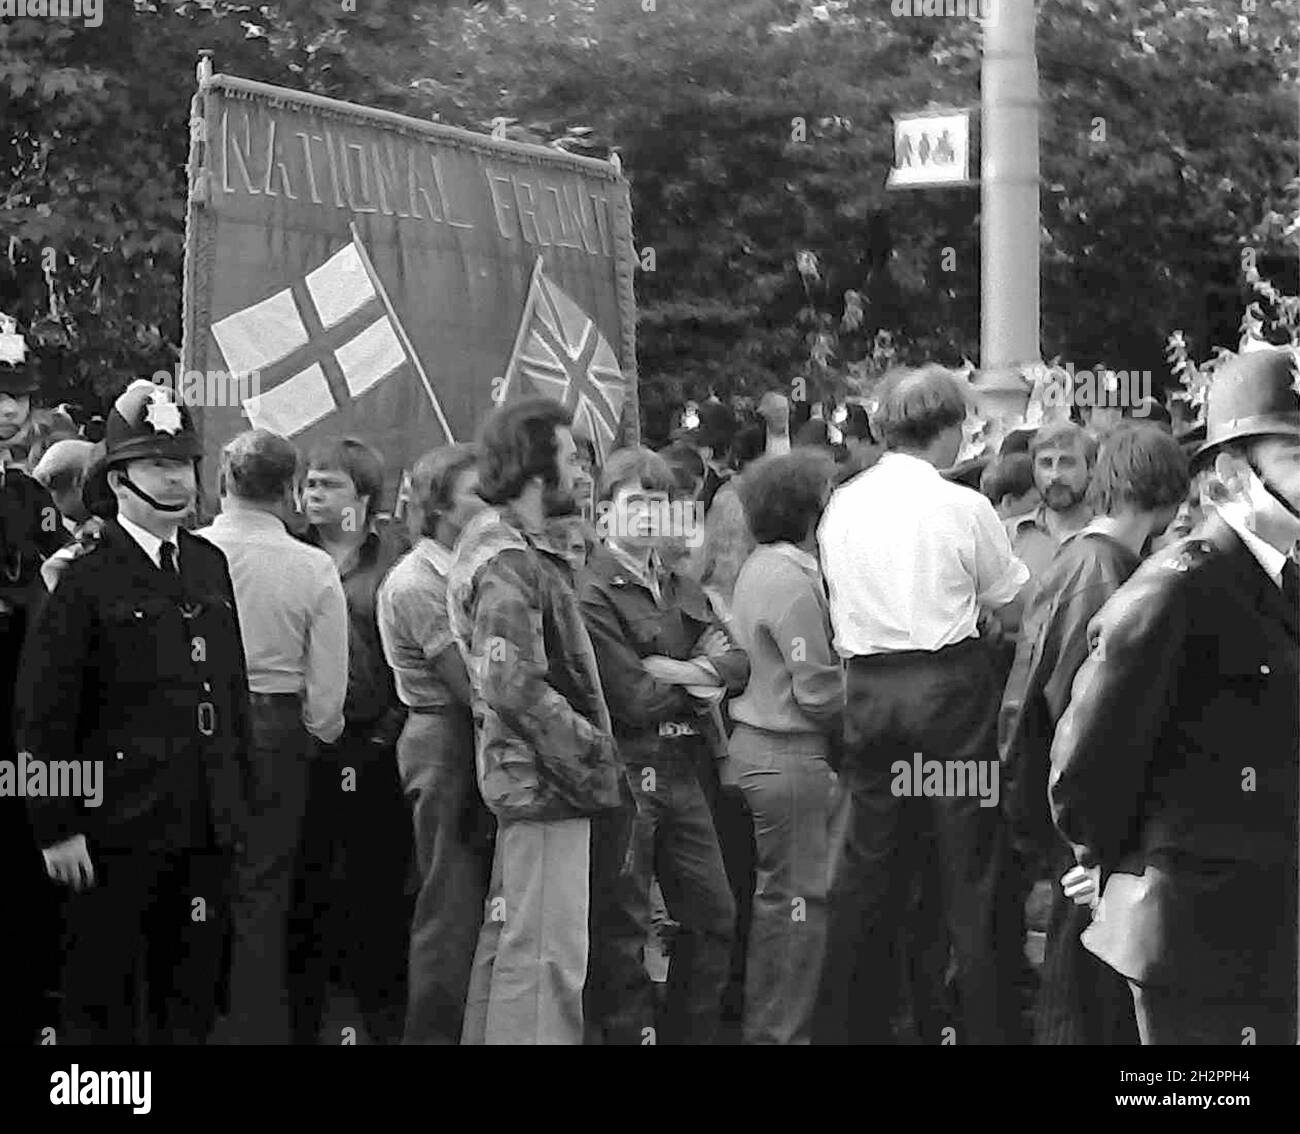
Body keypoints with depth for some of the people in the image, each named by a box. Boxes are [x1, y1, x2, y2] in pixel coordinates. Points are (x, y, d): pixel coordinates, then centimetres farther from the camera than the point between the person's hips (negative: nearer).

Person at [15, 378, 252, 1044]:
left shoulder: (210, 566, 12)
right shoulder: (86, 578, -9)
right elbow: (43, 712, -10)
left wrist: (236, 806, 13)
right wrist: (57, 827, -13)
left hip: (205, 833, 6)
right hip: (117, 835, -6)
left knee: (191, 1006, 13)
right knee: (100, 1010, 3)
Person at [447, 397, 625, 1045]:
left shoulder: (515, 550, 16)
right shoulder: (509, 565, -16)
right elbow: (517, 689, -23)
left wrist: (593, 750, 14)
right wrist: (599, 761, -18)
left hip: (526, 779, 11)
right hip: (544, 783, -11)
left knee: (509, 939, 16)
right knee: (545, 953, -10)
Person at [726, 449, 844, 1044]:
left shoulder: (760, 567, 13)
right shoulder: (794, 581, -17)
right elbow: (817, 689, -19)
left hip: (752, 744, 10)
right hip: (789, 757, -10)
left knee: (774, 897, 17)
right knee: (798, 900, -3)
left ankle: (763, 1026, 24)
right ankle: (782, 1032, 2)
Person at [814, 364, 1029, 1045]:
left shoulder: (840, 506, 4)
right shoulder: (962, 508, -10)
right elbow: (1011, 595, -1)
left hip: (867, 688, 4)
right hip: (951, 682, -4)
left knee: (867, 868, 10)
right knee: (969, 867, 3)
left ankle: (845, 1022, 14)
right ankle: (984, 1023, 6)